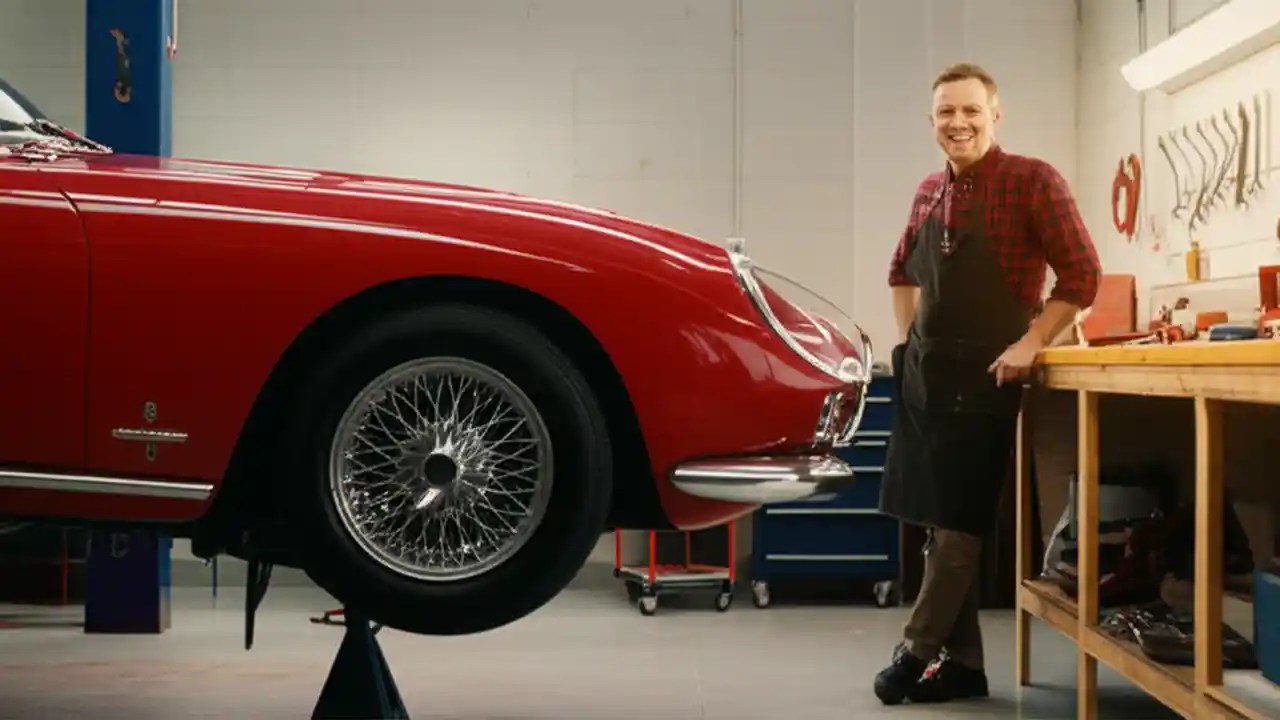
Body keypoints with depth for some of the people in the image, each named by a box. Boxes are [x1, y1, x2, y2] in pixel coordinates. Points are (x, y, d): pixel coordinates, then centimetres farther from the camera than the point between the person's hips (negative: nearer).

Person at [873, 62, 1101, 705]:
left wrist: (1030, 342, -15)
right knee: (933, 522, 9)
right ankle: (961, 662, 18)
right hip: (922, 373, 7)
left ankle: (916, 651, 9)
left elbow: (1081, 274, -11)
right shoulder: (928, 193, 10)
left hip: (984, 375, -7)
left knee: (958, 524, -2)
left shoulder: (1031, 181, -9)